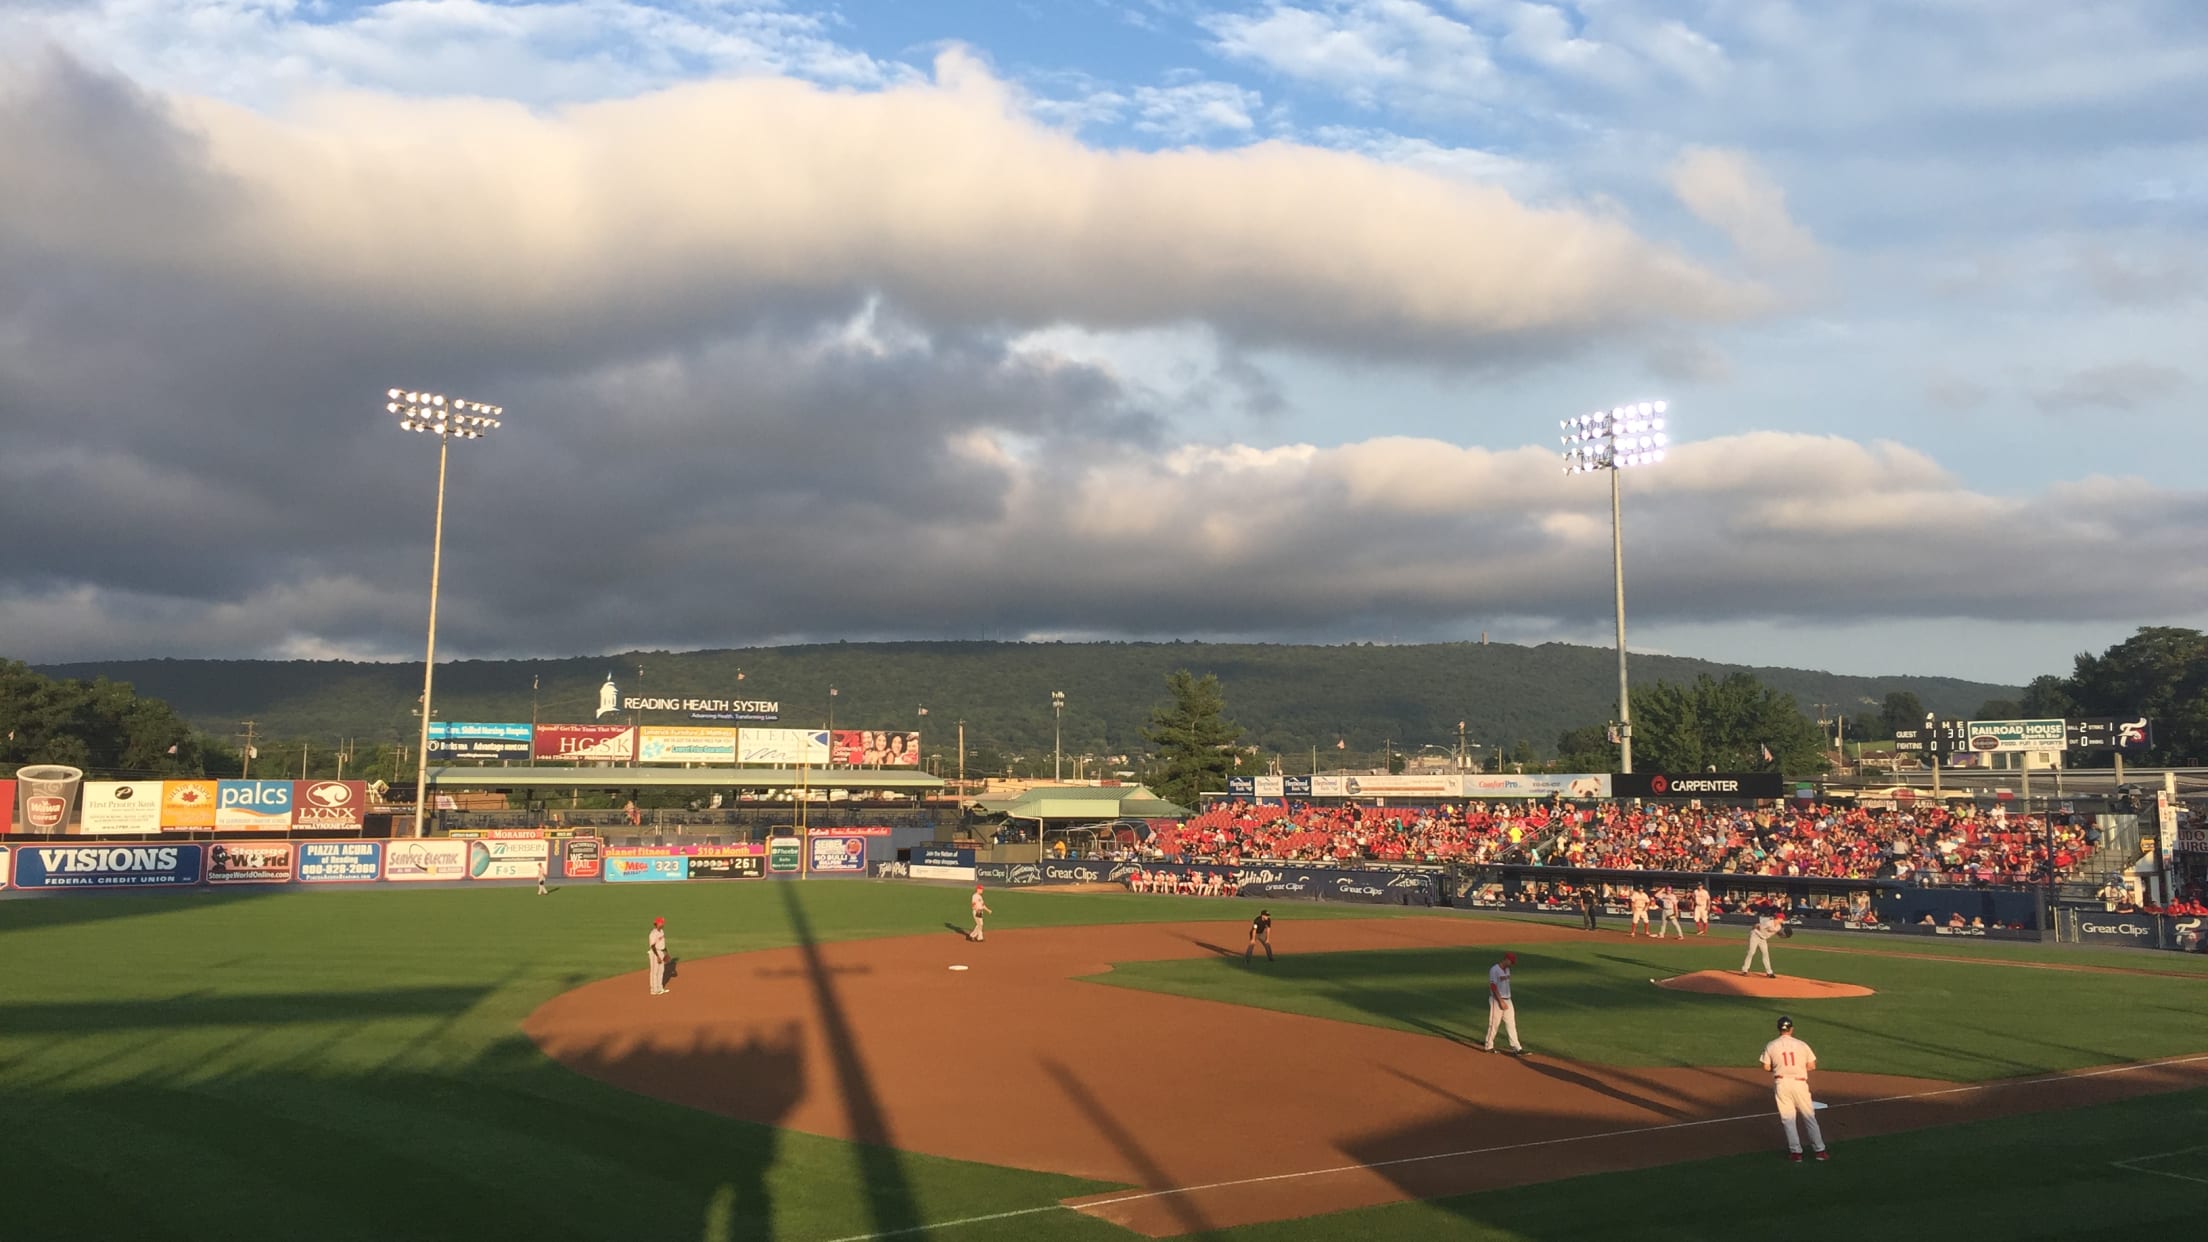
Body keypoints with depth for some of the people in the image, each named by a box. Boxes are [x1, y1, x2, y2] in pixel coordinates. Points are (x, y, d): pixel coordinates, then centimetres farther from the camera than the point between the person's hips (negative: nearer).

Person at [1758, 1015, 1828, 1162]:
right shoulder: (1802, 1045, -1)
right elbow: (1812, 1066, 1)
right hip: (1800, 1083, 0)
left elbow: (1766, 1067, -1)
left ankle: (1796, 1152, 4)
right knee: (1809, 1117, 10)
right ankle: (1819, 1150, 11)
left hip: (1781, 1083, 0)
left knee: (1788, 1119, 7)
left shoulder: (1771, 1046, -1)